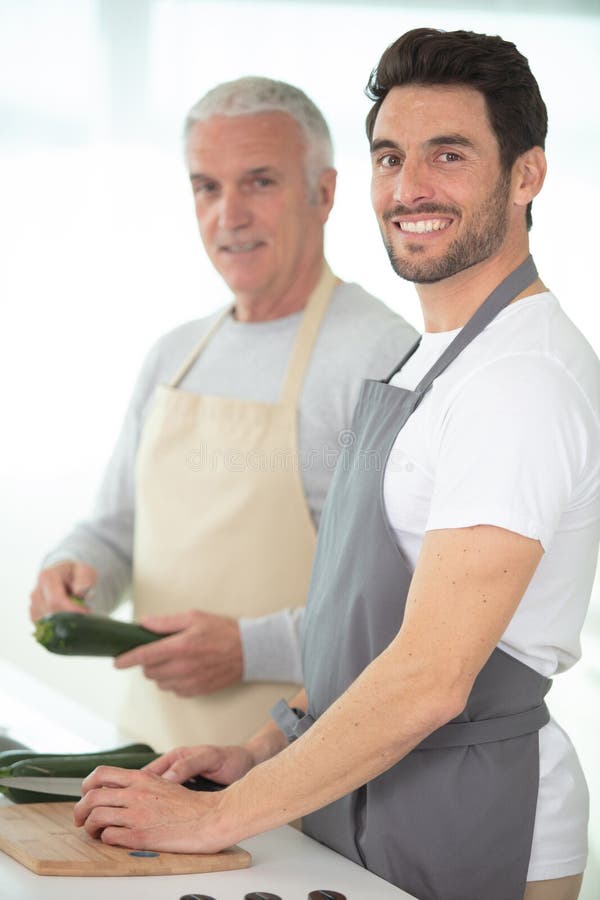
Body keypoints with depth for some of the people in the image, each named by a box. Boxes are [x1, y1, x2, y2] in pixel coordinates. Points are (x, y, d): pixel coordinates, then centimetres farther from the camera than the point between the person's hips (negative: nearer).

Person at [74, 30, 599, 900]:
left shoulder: (525, 377, -20)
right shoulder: (428, 366, 12)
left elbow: (430, 678, -25)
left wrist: (221, 816, -20)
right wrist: (259, 754, 7)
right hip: (361, 820, 9)